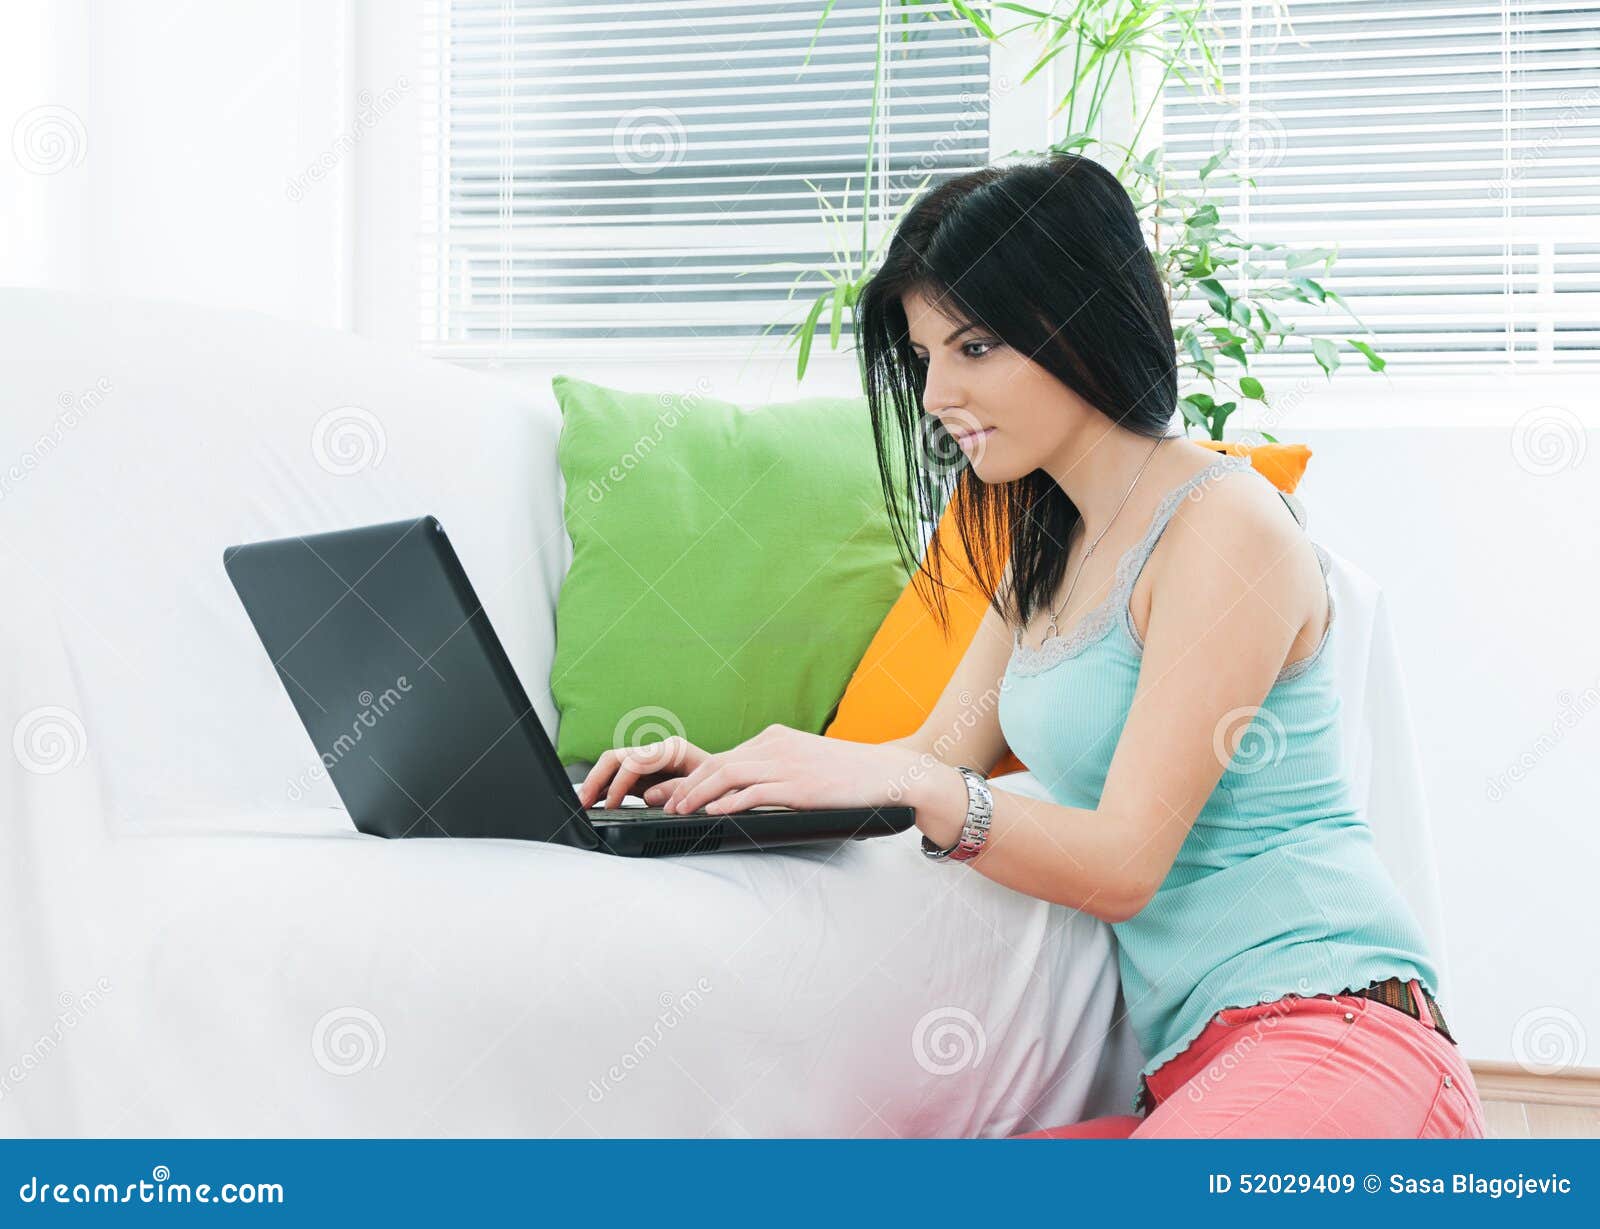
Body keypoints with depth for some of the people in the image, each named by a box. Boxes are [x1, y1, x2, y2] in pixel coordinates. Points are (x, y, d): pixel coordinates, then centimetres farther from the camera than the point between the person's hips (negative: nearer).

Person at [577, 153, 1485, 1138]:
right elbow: (943, 754, 21)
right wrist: (729, 771, 6)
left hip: (1332, 1031, -7)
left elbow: (1122, 863, -13)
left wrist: (906, 782, -25)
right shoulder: (1046, 549, 19)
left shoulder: (1224, 527, -9)